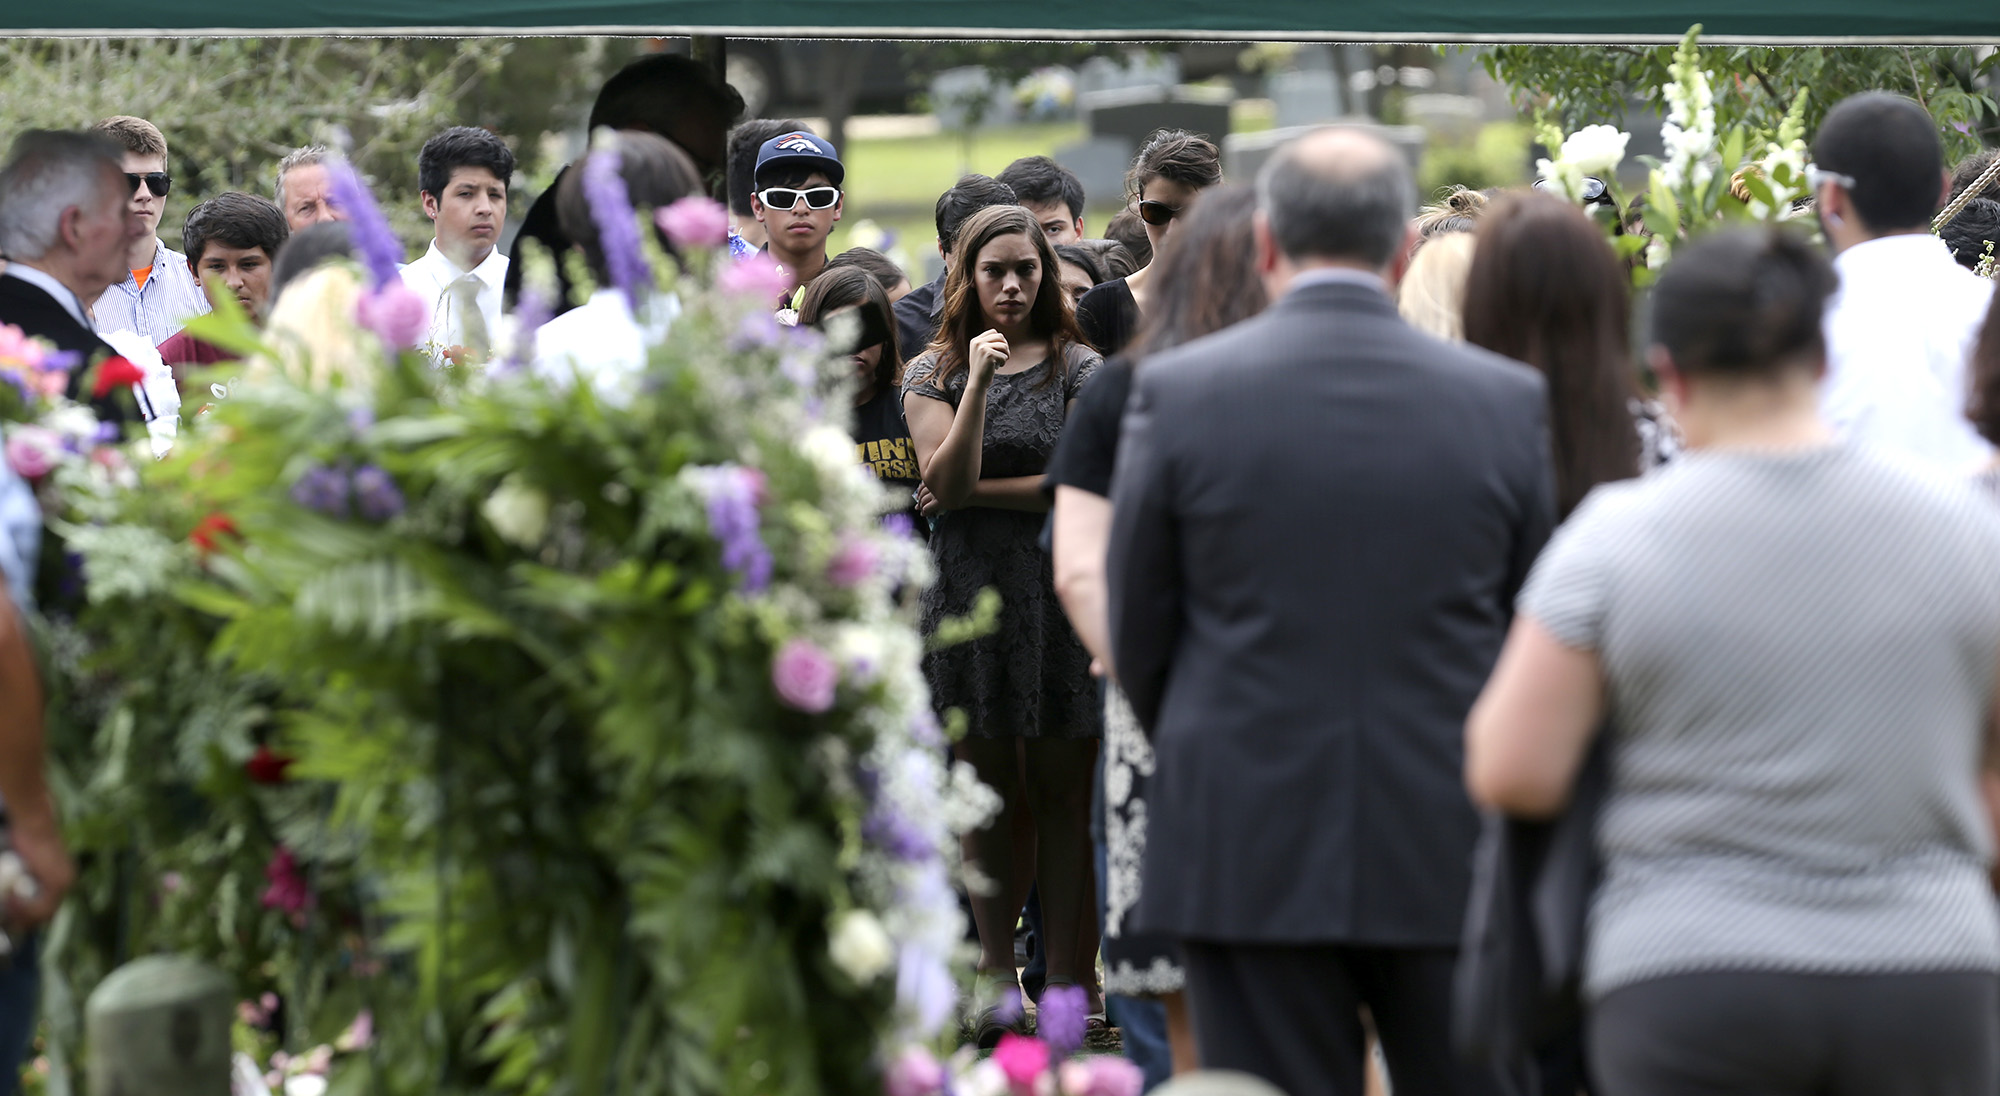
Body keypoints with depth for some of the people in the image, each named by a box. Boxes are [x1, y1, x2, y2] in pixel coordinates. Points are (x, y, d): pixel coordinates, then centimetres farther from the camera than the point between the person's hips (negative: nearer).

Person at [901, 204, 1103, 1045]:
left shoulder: (1076, 369, 3)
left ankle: (1066, 976, 2)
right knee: (989, 793, 6)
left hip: (1061, 592, -2)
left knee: (1061, 788, -2)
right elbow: (946, 478, -6)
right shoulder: (934, 373, 9)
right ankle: (996, 975, 12)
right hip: (972, 594, 2)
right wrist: (978, 382, -16)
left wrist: (976, 491, -4)